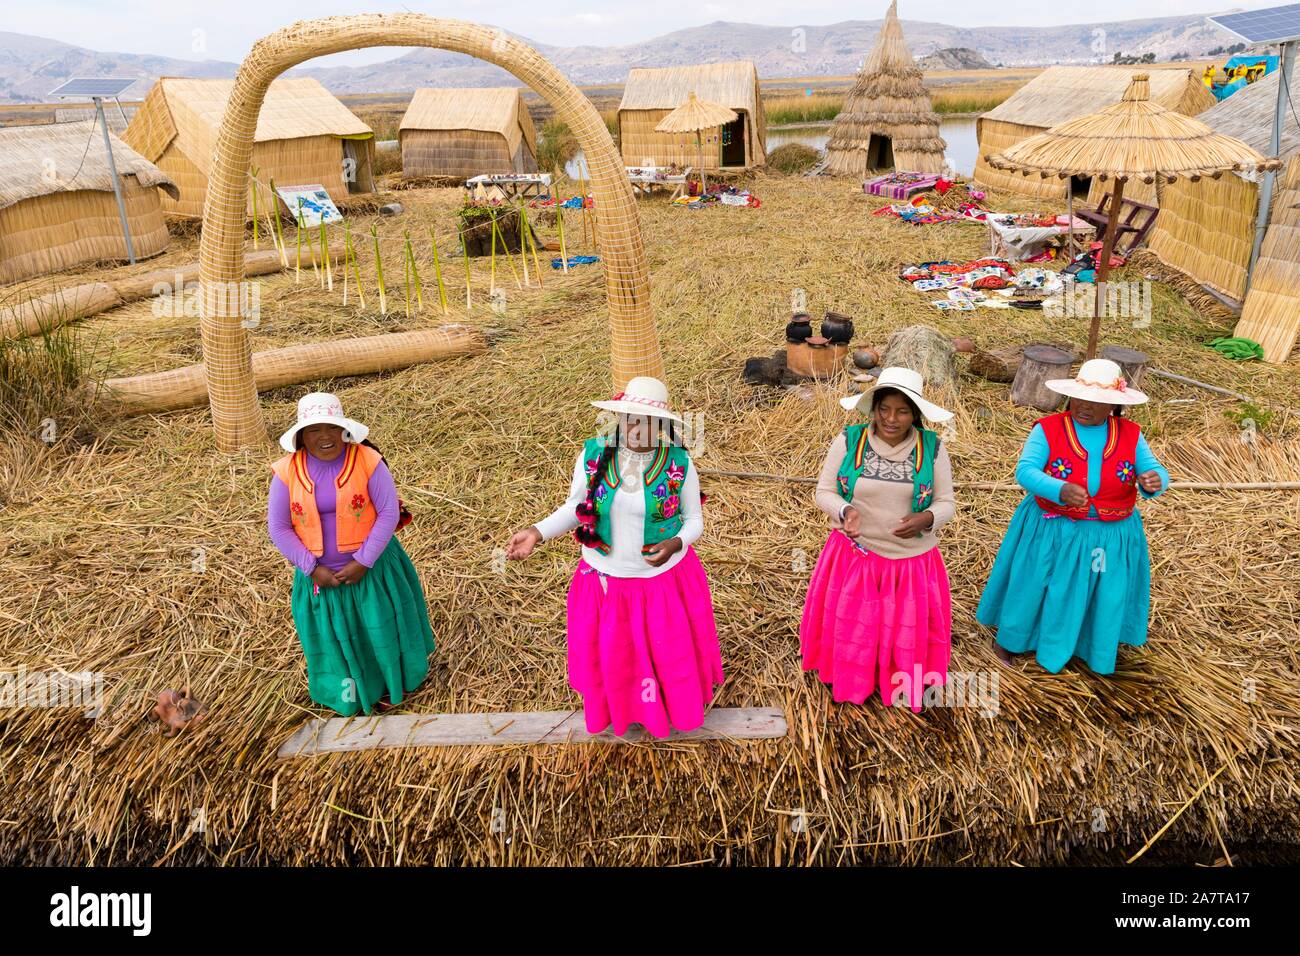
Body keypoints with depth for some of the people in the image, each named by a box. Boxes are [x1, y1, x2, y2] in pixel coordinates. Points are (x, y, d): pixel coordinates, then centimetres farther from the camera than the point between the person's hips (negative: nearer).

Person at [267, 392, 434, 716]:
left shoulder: (367, 461, -17)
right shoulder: (287, 471, -11)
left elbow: (389, 513, -15)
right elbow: (278, 527, -6)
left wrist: (363, 561, -18)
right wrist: (312, 568, -11)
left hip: (370, 566, -1)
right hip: (320, 573, 2)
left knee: (381, 628, 14)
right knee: (332, 635, 15)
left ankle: (389, 683, 41)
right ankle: (349, 693, 41)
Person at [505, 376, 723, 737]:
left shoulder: (679, 463, -15)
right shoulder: (593, 454, -12)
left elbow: (694, 521, -4)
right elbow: (575, 508, -1)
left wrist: (676, 543, -25)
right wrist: (537, 532, -17)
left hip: (665, 577, -1)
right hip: (606, 579, 1)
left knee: (669, 652, 16)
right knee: (612, 655, 19)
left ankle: (674, 707, 47)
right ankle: (621, 709, 48)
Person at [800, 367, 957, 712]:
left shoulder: (932, 447, -10)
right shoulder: (848, 440, -12)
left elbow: (947, 503, -2)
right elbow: (823, 492, -5)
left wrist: (927, 518, -25)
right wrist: (845, 511, -27)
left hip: (912, 560, 0)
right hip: (854, 555, 0)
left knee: (908, 627, 17)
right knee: (851, 624, 15)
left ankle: (906, 683, 44)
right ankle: (847, 679, 42)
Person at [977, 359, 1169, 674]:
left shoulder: (1131, 435, -5)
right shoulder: (1048, 429, -15)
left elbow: (1155, 472, -7)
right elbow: (1025, 471, -24)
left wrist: (1155, 482, -33)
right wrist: (1060, 491, -42)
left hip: (1109, 538, 3)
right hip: (1051, 532, -2)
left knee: (1102, 595, 17)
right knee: (1033, 587, 13)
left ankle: (1092, 649, 43)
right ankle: (1010, 637, 37)